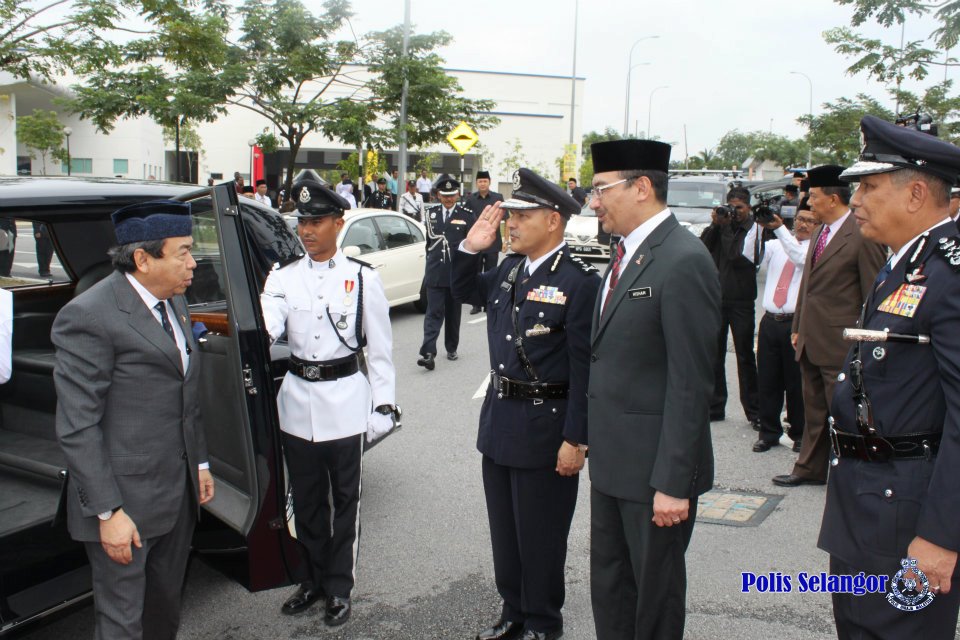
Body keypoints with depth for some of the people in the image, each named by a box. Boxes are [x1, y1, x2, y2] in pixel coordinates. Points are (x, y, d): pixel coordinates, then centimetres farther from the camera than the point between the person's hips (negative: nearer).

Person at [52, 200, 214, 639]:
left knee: (166, 604, 23)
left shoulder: (175, 302, 8)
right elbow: (77, 428, -19)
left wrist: (200, 463, 18)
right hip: (127, 499, -8)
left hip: (179, 489, 8)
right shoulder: (89, 316, -18)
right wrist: (107, 512, -20)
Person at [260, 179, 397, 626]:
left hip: (345, 400, -3)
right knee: (306, 498, 15)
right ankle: (314, 578, 33)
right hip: (297, 399, 3)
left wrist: (384, 404, -4)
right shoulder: (283, 278, 3)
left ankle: (339, 587, 23)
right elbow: (266, 325, -15)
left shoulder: (362, 279, -4)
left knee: (344, 499, 8)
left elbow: (380, 348, -1)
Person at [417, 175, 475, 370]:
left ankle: (451, 348, 27)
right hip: (435, 272, 1)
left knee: (453, 313, 11)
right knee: (433, 313, -6)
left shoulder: (467, 215, 0)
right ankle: (428, 353, -14)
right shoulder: (431, 213, 8)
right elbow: (426, 239, 15)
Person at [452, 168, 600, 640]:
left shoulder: (580, 282, -17)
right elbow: (463, 292, 22)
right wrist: (471, 247, 5)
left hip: (545, 426, -7)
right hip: (499, 419, 7)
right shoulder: (509, 269, 5)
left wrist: (576, 439, -18)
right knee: (505, 530, 20)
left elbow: (584, 368, -18)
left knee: (539, 536, 10)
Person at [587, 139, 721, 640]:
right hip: (611, 460, 8)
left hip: (655, 466, -8)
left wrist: (674, 483, -20)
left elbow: (691, 384, -21)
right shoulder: (627, 253, 10)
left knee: (655, 591, 11)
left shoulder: (684, 261, -19)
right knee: (609, 585, 20)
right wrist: (594, 442, 12)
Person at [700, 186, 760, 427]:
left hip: (742, 301, -4)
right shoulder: (720, 225, 8)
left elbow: (738, 257, -17)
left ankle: (753, 411, 11)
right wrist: (715, 225, -11)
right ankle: (715, 406, 19)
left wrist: (726, 228, -13)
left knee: (745, 356, 3)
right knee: (714, 355, 9)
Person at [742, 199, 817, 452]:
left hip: (796, 322, -4)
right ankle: (769, 433, 20)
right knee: (767, 379, 8)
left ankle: (799, 434, 19)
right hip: (770, 320, 4)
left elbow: (801, 258, -19)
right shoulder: (776, 244, 12)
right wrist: (759, 225, -14)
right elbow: (749, 254, -2)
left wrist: (780, 228, -23)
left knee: (796, 382, 4)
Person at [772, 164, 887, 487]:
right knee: (814, 409, 17)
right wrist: (797, 327, 18)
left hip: (841, 344, -8)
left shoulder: (862, 236, -13)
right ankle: (811, 468, 29)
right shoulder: (819, 234, 14)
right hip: (811, 340, 8)